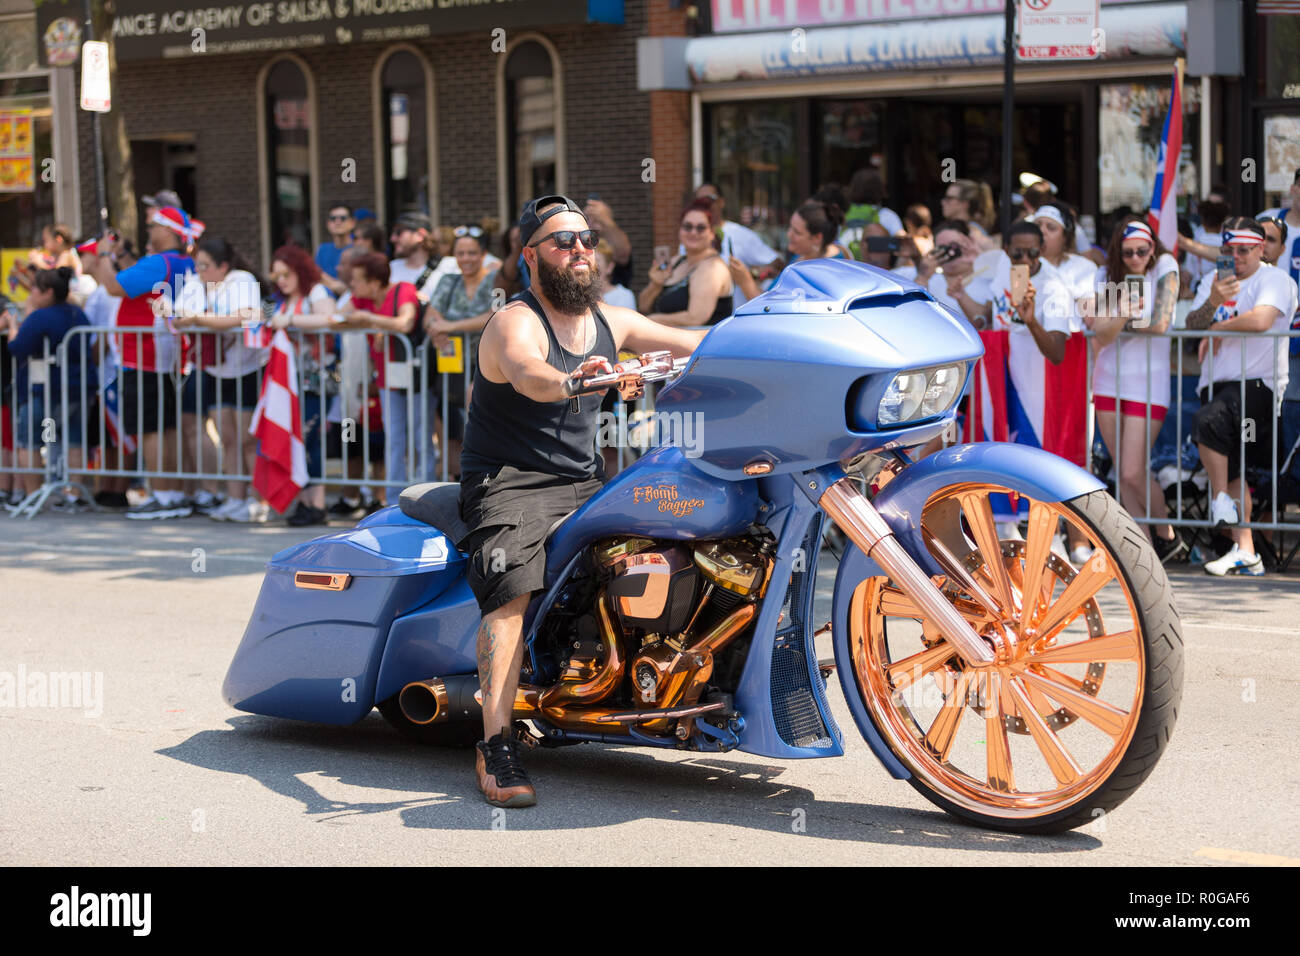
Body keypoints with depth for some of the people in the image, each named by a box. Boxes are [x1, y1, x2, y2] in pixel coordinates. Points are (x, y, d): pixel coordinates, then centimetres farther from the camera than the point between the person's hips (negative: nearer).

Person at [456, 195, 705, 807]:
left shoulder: (610, 321, 13)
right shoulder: (515, 322, -11)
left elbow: (694, 344, 9)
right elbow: (527, 373, -34)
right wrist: (575, 380, -56)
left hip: (584, 483, 7)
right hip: (510, 483, -7)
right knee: (513, 590, -31)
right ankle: (495, 747, -35)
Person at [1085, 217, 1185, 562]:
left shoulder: (1164, 268, -5)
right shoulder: (1106, 275, 2)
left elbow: (1160, 324, -15)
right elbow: (1099, 337, -9)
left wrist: (1114, 323, -6)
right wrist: (1123, 314, -27)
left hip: (1147, 381, -4)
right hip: (1109, 380, 4)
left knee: (1134, 472, -10)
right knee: (1123, 473, 4)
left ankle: (1168, 536, 12)